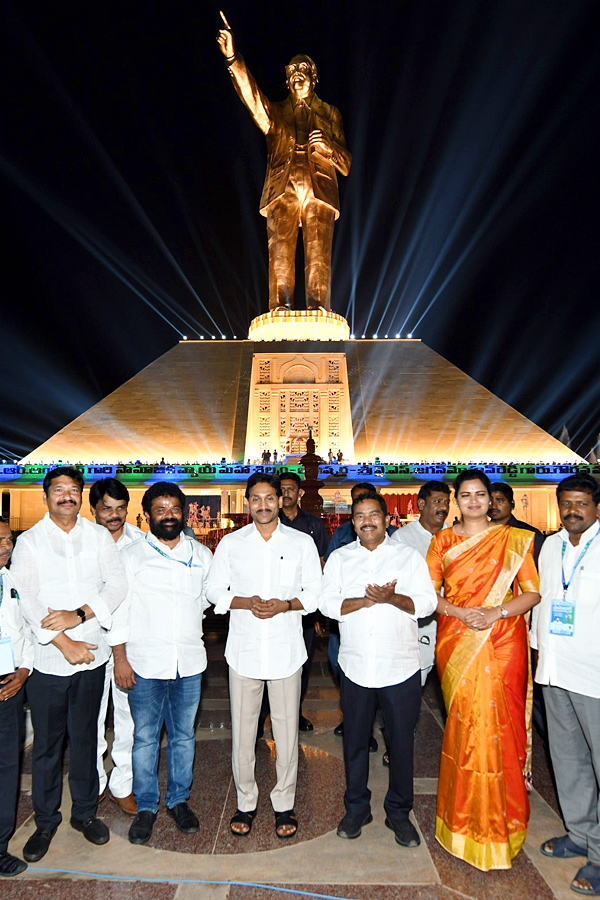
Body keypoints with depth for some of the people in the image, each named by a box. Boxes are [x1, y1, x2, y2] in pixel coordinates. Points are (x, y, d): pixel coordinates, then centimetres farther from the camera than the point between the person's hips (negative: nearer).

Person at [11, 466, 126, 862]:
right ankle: (46, 820, 31)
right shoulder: (29, 541, -3)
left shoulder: (98, 536, 2)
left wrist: (79, 614, -18)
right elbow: (27, 599, -10)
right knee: (46, 744, 10)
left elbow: (117, 585, -4)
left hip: (91, 656, 2)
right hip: (47, 660, -1)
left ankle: (85, 811, 33)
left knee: (85, 738, 15)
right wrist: (63, 642, -17)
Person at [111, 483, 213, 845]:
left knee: (184, 736, 14)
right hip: (145, 663, -2)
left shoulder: (203, 555, 5)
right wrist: (120, 658, -5)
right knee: (145, 738, 9)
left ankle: (179, 800, 33)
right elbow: (118, 608, -2)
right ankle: (146, 807, 28)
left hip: (189, 663, 2)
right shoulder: (132, 556, -2)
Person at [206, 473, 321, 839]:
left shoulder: (302, 542, 2)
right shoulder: (231, 543, 4)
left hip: (286, 648, 0)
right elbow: (215, 590, 4)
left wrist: (284, 605, -15)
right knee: (243, 728, 9)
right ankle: (246, 802, 29)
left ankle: (284, 803, 27)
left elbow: (315, 591, 3)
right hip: (244, 647, 1)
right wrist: (245, 602, -14)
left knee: (287, 727, 8)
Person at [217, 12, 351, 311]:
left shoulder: (329, 114, 25)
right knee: (280, 250, -14)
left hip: (319, 190, 0)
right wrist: (232, 59, -5)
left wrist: (327, 146, -2)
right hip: (283, 191, 0)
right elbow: (250, 94, 9)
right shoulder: (275, 113, 27)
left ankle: (317, 307, -17)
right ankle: (280, 307, -19)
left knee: (318, 252, -12)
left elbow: (345, 164, 18)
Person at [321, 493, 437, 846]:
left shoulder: (410, 557, 2)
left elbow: (427, 603, -7)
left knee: (402, 742, 10)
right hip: (356, 667, 1)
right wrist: (368, 599, -19)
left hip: (401, 667, -1)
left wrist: (392, 598, -24)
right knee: (355, 741, 14)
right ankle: (357, 808, 34)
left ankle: (399, 813, 30)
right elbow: (328, 603, -5)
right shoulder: (339, 558, 5)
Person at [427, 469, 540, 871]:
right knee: (463, 723, 3)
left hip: (502, 643, -1)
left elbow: (533, 593, -1)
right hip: (456, 641, 1)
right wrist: (461, 612, -12)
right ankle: (465, 816, 23)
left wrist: (495, 612, -15)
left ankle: (499, 820, 22)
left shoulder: (514, 540, 3)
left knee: (498, 724, 1)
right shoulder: (443, 540, 5)